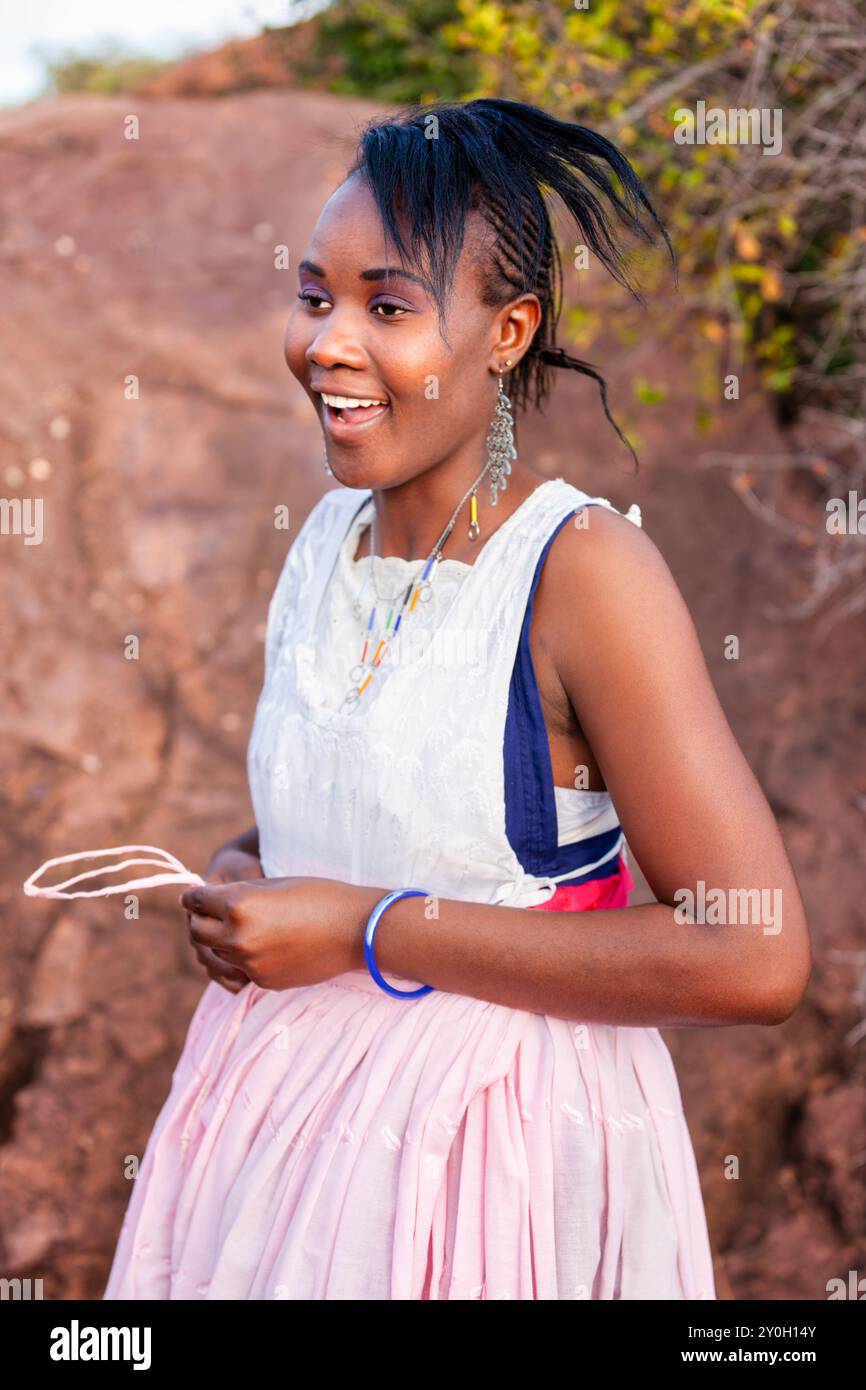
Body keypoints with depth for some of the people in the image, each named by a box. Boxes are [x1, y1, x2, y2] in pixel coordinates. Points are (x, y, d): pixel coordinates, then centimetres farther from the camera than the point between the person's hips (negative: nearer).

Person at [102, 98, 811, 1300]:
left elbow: (756, 960, -26)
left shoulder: (585, 568, -19)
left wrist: (367, 931, -21)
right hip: (282, 1111, 6)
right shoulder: (328, 536, 1)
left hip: (497, 1150, -6)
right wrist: (241, 881, -4)